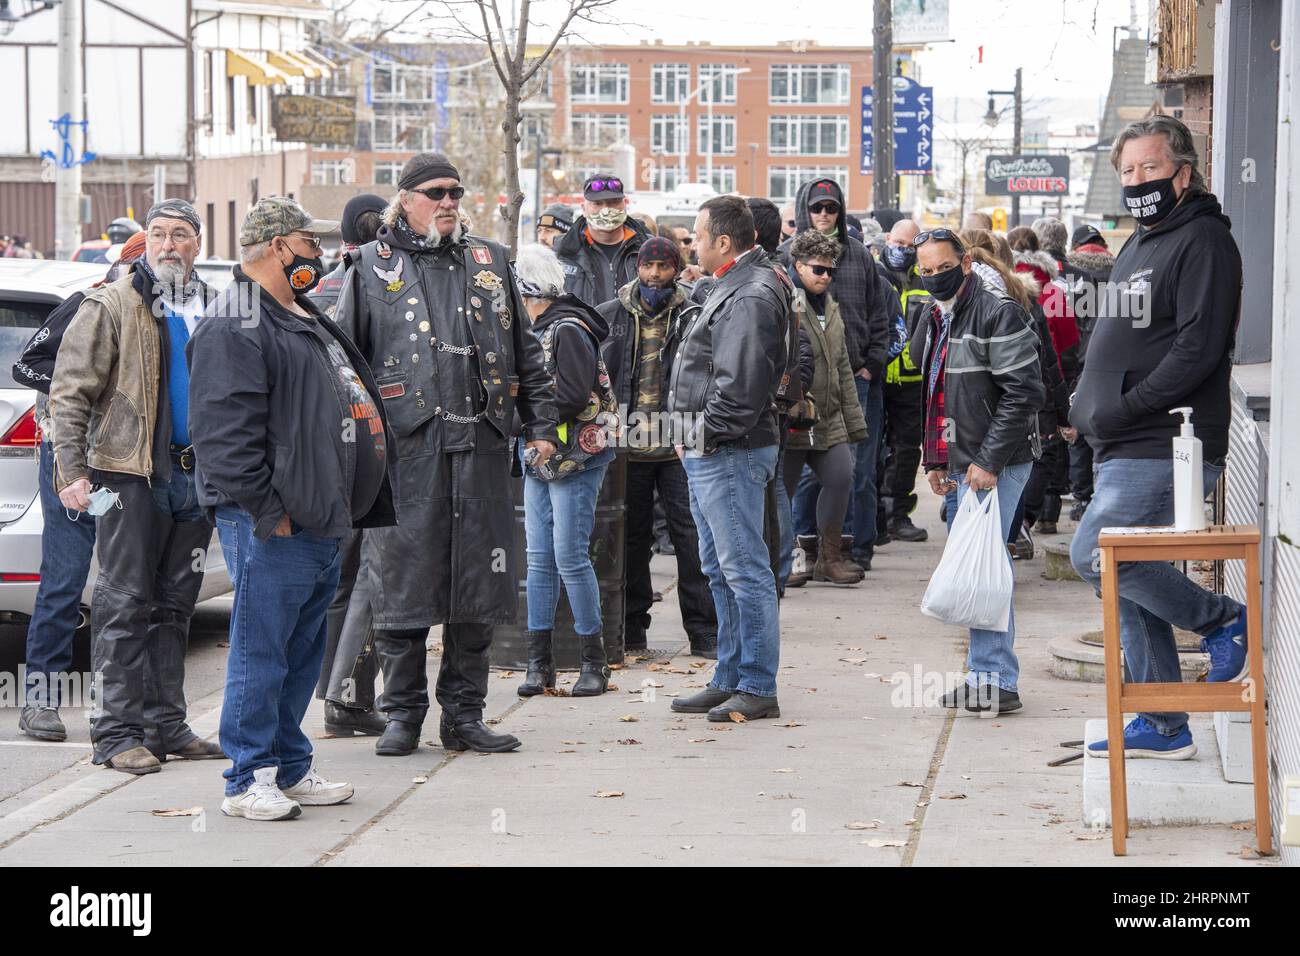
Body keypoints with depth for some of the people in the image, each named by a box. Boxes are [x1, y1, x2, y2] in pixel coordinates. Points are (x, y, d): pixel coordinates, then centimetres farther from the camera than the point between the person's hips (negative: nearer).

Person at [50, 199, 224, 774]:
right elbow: (70, 392, -6)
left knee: (174, 605, 10)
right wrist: (71, 470, -16)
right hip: (131, 473, -6)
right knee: (125, 603, -5)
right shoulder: (112, 306, -2)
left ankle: (166, 725, 16)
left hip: (195, 475, 6)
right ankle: (116, 733, -3)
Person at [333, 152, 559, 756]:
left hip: (481, 446, 3)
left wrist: (541, 426, 12)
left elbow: (525, 352, 19)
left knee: (476, 583, 5)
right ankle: (402, 714, 9)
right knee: (402, 583, -1)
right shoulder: (374, 266, 7)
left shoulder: (490, 263, 16)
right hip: (404, 444, -3)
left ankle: (464, 713, 14)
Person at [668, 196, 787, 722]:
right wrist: (693, 441, 15)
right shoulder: (733, 287, 16)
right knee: (720, 571, 16)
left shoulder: (751, 297, -17)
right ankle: (729, 679, 24)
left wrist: (707, 436, -16)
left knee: (744, 570, -6)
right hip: (706, 454, 11)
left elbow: (740, 386, -25)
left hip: (729, 454, -11)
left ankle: (758, 688, -2)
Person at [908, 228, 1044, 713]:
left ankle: (994, 680, -8)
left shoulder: (997, 313, -13)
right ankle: (985, 673, 19)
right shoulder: (935, 320, 15)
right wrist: (934, 461, 19)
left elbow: (1024, 393, -19)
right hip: (958, 468, 9)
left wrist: (988, 461, -20)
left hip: (993, 467, -9)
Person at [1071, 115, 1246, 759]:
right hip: (1123, 450, 9)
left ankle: (1221, 620, -1)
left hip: (1167, 448, -9)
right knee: (1131, 590, 9)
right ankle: (1163, 728, 16)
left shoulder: (1203, 240, -9)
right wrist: (1091, 408, 12)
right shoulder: (1137, 247, 21)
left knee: (1094, 555, -18)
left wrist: (1125, 407, -19)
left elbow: (1199, 347, -20)